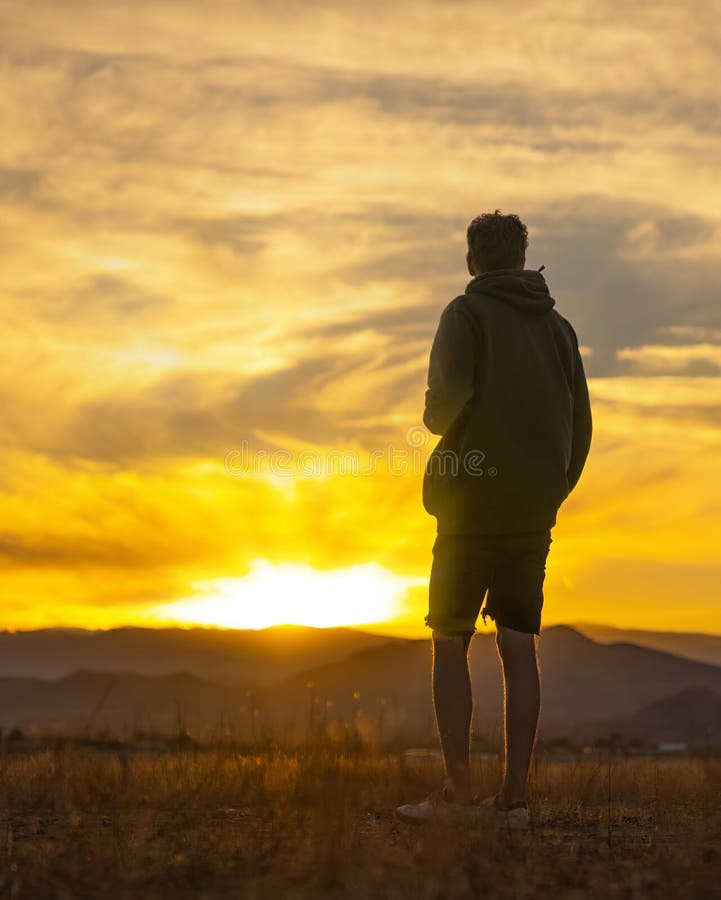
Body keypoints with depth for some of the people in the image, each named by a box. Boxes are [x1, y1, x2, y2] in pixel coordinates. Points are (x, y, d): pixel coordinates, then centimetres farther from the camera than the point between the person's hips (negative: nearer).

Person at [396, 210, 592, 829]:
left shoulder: (468, 313, -3)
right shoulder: (559, 327, 14)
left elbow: (449, 395, -17)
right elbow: (581, 426, 12)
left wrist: (434, 418, 6)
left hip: (473, 505, -5)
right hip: (535, 515, 5)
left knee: (450, 644, 2)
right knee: (520, 650, 4)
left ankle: (457, 792, -3)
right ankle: (514, 796, 1)